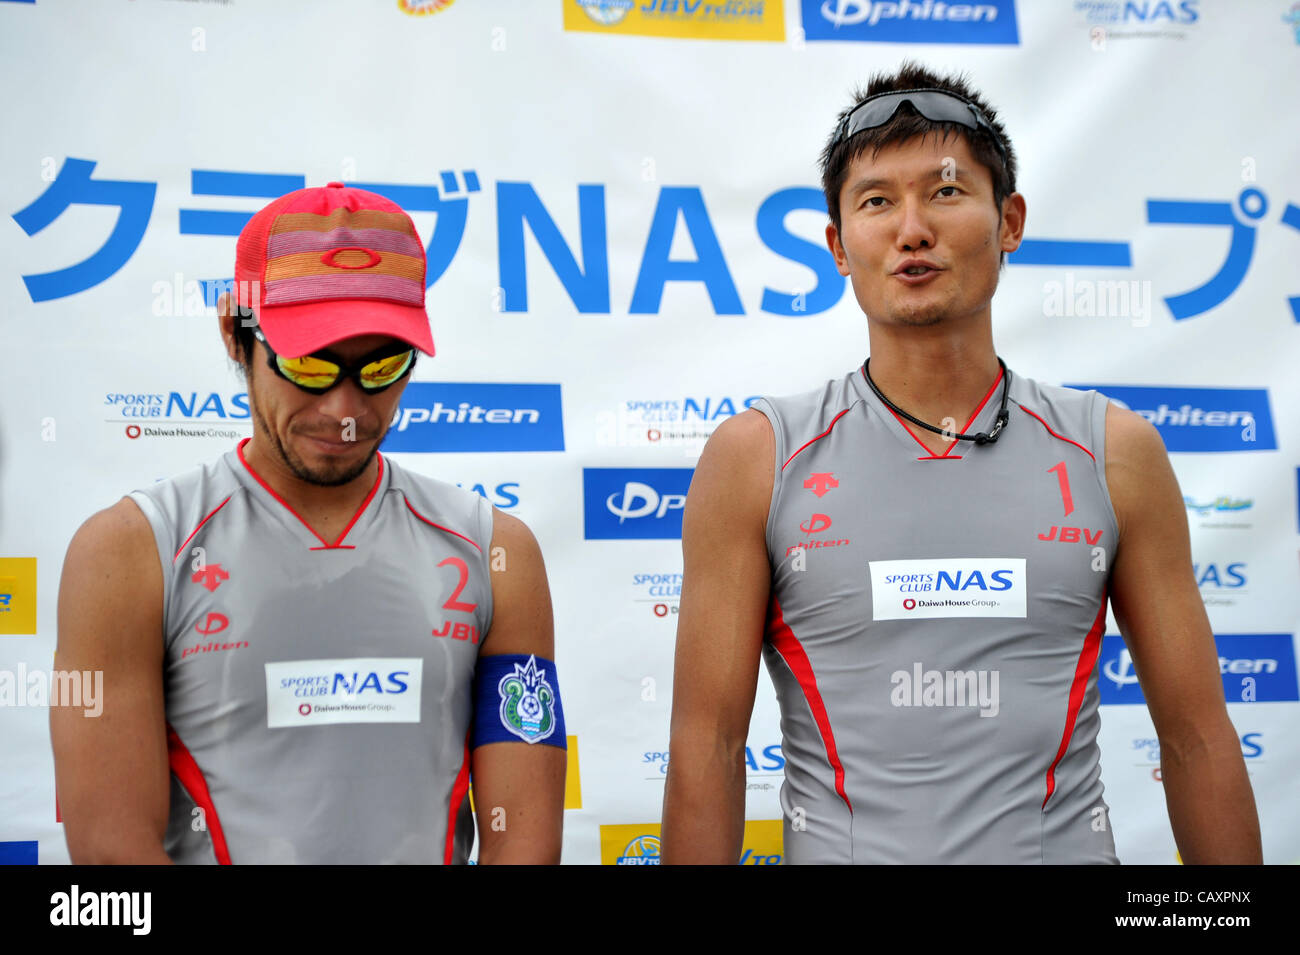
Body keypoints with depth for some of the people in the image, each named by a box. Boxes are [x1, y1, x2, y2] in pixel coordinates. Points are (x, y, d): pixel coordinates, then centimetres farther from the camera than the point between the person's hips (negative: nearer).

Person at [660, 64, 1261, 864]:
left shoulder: (1115, 453, 0)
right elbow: (708, 745, -6)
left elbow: (1197, 736, 2)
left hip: (1065, 845, 2)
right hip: (842, 847, -1)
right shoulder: (755, 459, -5)